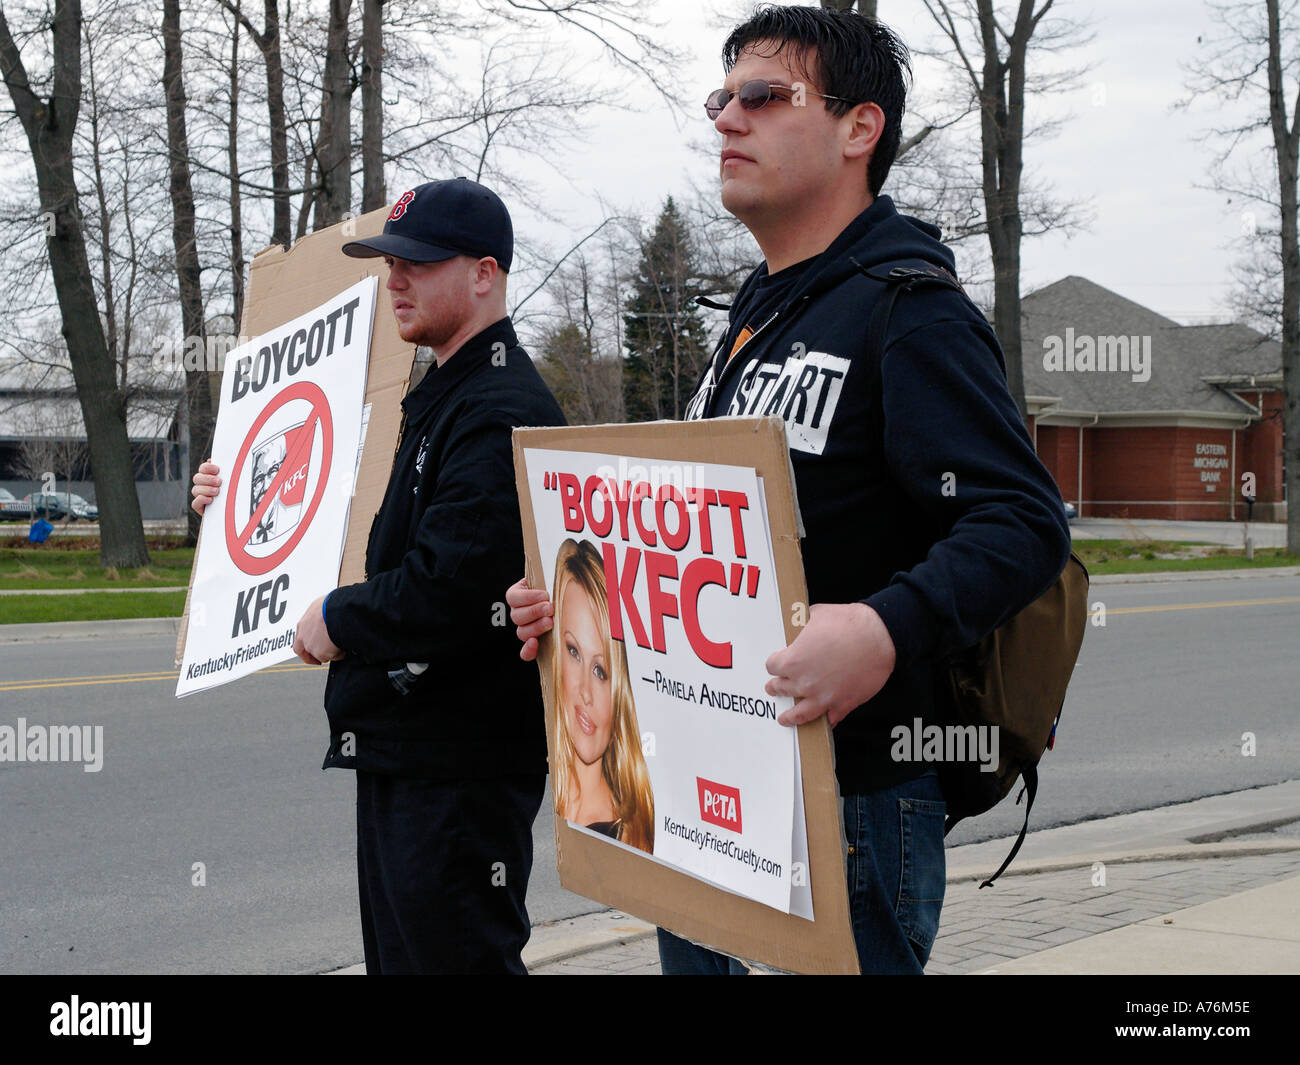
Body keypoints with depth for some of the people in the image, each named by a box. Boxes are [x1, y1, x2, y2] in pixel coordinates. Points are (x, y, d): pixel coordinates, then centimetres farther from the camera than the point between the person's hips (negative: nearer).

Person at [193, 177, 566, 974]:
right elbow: (385, 541, 28)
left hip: (460, 767, -11)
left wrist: (339, 622, -13)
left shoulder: (503, 413, -18)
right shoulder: (437, 398, 17)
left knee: (455, 957, -4)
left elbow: (449, 593, -28)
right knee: (398, 953, 18)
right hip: (400, 750, 11)